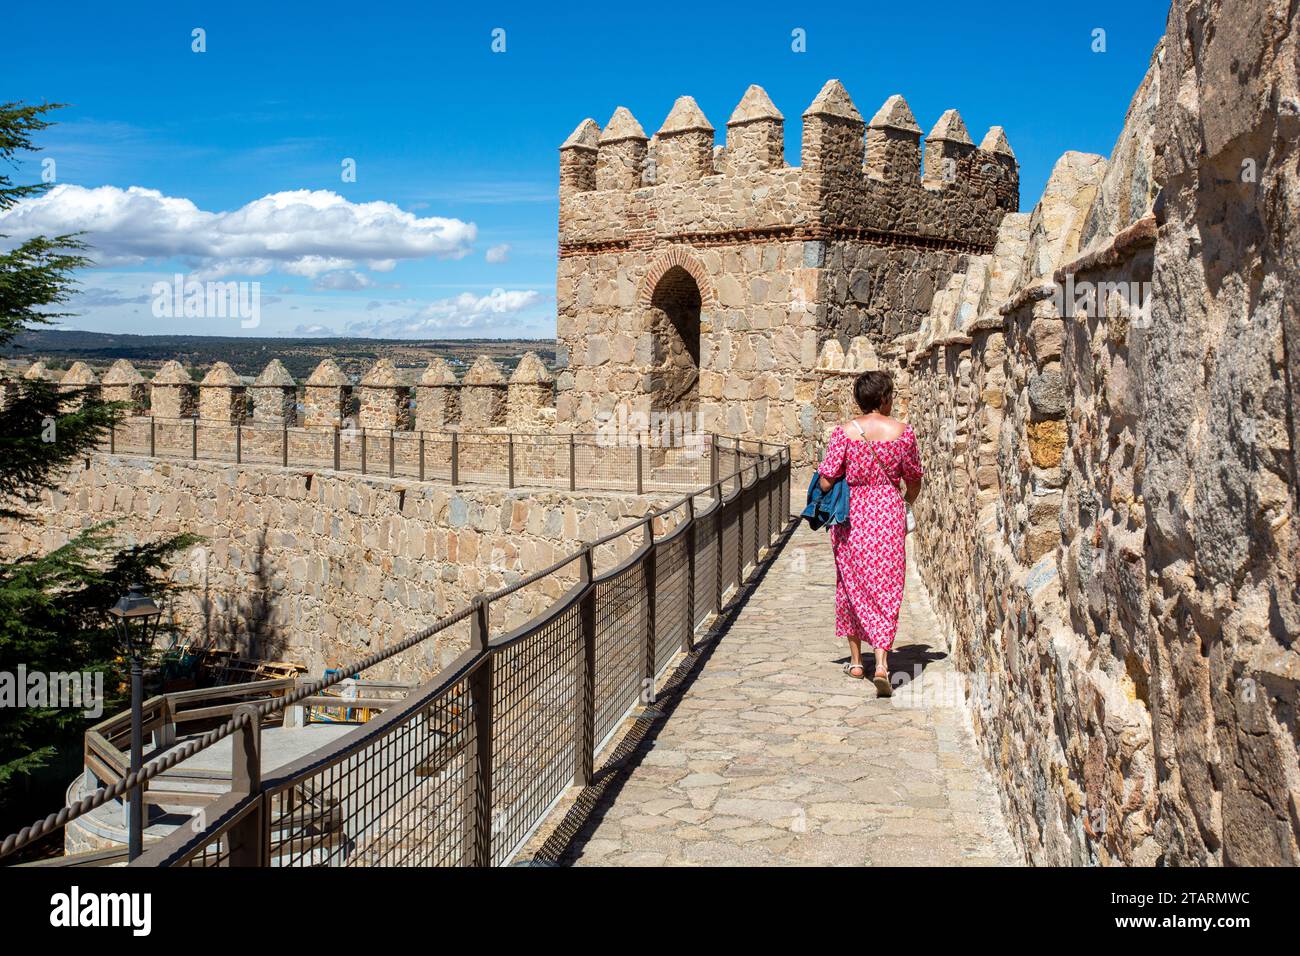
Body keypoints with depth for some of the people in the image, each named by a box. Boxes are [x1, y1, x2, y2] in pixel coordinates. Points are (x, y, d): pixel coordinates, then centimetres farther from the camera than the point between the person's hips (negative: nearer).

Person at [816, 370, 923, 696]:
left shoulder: (844, 431, -7)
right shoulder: (903, 432, -4)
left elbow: (825, 482, -8)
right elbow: (914, 482, 6)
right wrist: (906, 504, 26)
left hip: (851, 515, 0)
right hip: (889, 514, 0)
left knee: (852, 584, 15)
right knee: (886, 589, 3)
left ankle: (856, 660, 24)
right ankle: (881, 663, -10)